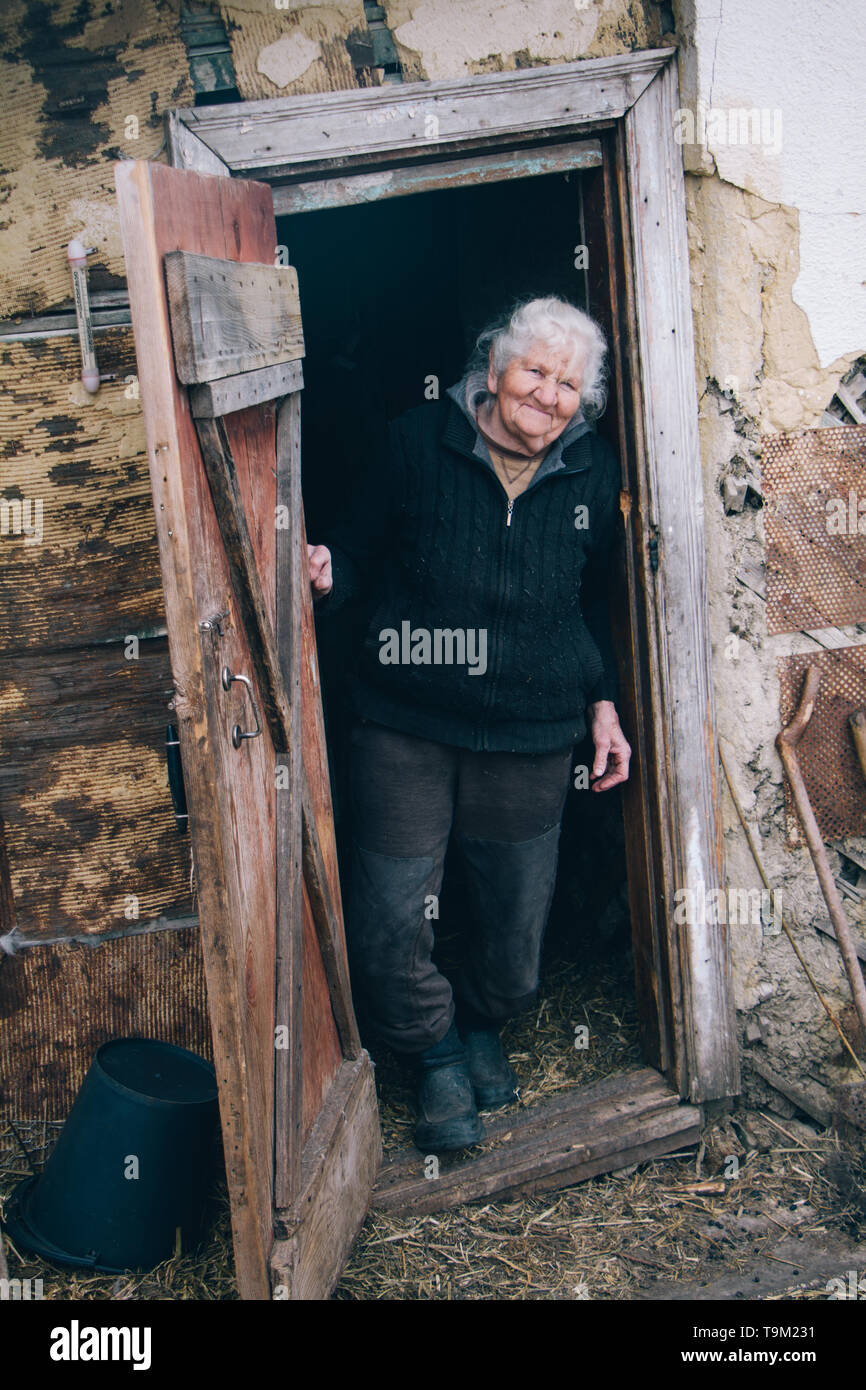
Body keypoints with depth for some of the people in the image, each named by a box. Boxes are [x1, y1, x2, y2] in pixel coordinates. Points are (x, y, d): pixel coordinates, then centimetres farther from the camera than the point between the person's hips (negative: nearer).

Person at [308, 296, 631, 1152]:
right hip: (407, 728, -1)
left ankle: (483, 1024, 47)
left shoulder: (593, 472, 4)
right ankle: (436, 1052, 29)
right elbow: (361, 550, 3)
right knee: (386, 926, -2)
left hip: (531, 736, 2)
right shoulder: (417, 444, -5)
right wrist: (327, 575, -20)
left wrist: (603, 703, 11)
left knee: (515, 925, 12)